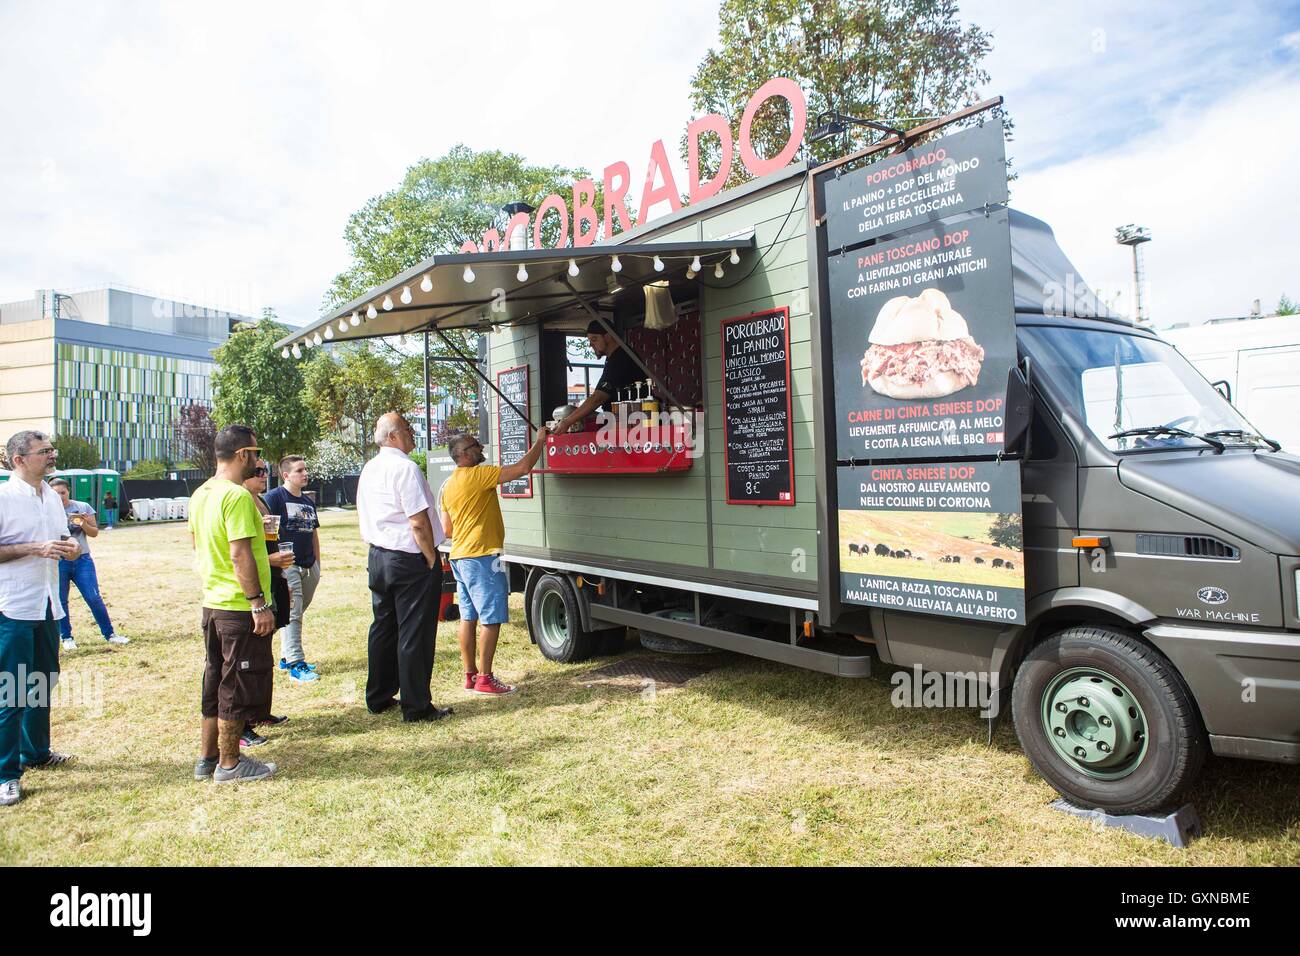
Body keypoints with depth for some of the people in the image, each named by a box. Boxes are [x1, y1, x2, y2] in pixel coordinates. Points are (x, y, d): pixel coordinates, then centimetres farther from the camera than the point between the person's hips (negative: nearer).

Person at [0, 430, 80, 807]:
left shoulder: (52, 497, 11)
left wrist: (69, 548, -1)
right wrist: (34, 548, -21)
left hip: (47, 605, 7)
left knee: (43, 682, 17)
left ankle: (36, 752, 33)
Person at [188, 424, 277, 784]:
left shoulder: (200, 494, 10)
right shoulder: (237, 496, -20)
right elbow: (240, 554, -24)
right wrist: (260, 604, -21)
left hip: (212, 603, 9)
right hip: (241, 607, -9)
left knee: (216, 682, 18)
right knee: (238, 687, 3)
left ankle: (208, 758, 28)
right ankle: (229, 764, 14)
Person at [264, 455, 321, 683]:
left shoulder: (308, 502, 17)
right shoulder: (274, 497, -6)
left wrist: (317, 565, 19)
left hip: (309, 567, 7)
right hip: (287, 566, -7)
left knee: (296, 613, 13)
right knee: (292, 614, -8)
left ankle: (286, 657, 23)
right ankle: (295, 664, -7)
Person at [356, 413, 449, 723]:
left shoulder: (369, 469, 11)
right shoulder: (405, 468, -18)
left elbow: (363, 515, 20)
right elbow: (419, 523, -21)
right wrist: (432, 559, -12)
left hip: (377, 557, 9)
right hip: (409, 559, -9)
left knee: (383, 628, 18)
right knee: (414, 635, -1)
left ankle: (378, 698, 28)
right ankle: (416, 706, 6)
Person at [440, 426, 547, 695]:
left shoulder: (449, 484, 14)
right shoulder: (477, 475, -14)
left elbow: (447, 530, 17)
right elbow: (522, 468, -18)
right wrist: (540, 441, -6)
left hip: (460, 556, 10)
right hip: (481, 556, -10)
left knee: (468, 617, 12)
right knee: (491, 618, -5)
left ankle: (470, 674, 18)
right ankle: (484, 678, -2)